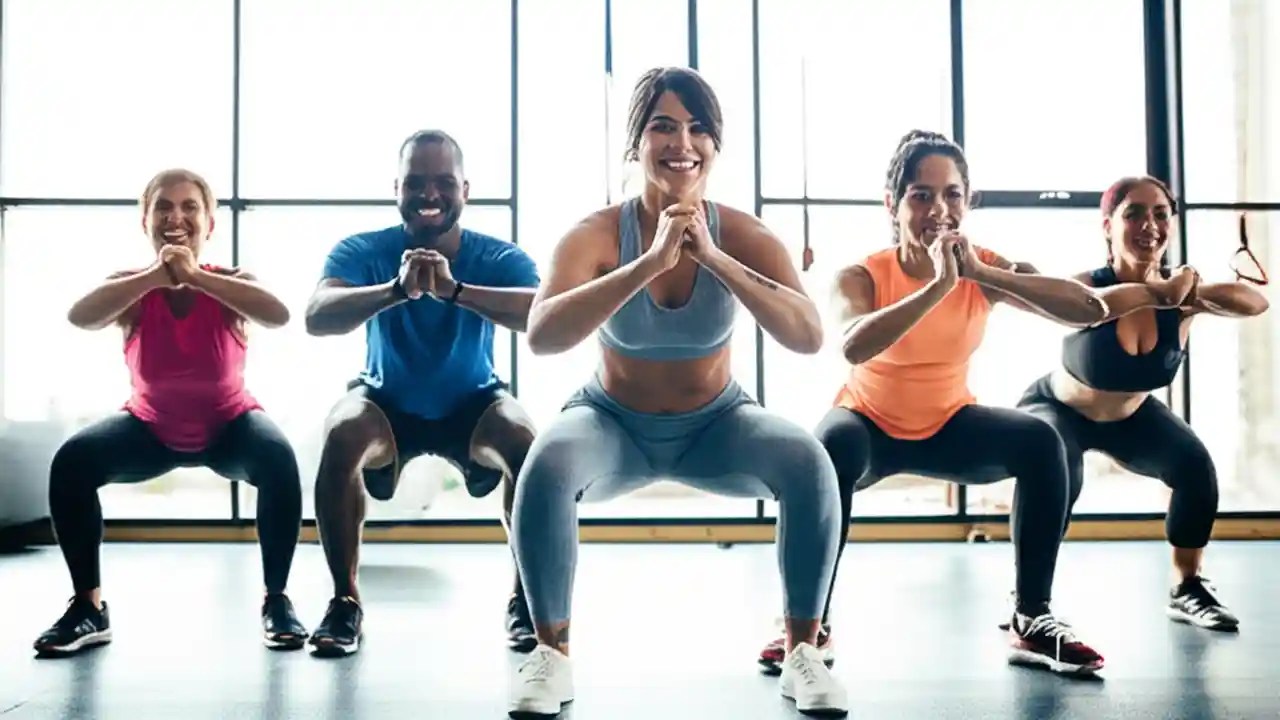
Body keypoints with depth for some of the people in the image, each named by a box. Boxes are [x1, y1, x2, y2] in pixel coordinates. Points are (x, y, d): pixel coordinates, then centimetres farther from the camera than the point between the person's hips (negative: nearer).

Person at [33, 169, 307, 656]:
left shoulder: (230, 284, -20)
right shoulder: (133, 288, -17)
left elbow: (279, 315, -43)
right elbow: (79, 317, -39)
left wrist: (194, 277, -47)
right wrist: (157, 275, -46)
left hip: (228, 425, -1)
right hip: (151, 428, 2)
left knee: (279, 459, -32)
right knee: (71, 461, -22)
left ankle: (277, 600, -15)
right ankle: (89, 606, -6)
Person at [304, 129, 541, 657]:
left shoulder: (500, 257, -19)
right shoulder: (362, 251, -19)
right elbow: (315, 318, -38)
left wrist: (456, 290, -55)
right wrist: (397, 290, -56)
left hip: (472, 403, 0)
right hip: (387, 402, 0)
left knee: (526, 442, -30)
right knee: (341, 437, -32)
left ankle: (525, 597, -11)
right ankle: (345, 601, -15)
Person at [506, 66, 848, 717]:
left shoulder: (743, 235, -16)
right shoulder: (596, 235, -20)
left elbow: (809, 337, -30)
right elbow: (542, 336, -37)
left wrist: (712, 258, -40)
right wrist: (651, 262, -44)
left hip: (716, 425, 1)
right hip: (614, 425, -1)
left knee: (809, 462, -27)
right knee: (546, 465, -33)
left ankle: (802, 651, -8)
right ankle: (552, 655, -11)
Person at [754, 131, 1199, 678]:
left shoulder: (986, 269, -15)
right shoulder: (862, 276, -22)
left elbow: (1092, 309, -29)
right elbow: (853, 346, -45)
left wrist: (983, 275, -37)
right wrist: (936, 286, -47)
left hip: (949, 425, 3)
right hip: (869, 423, -3)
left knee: (1040, 442, -23)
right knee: (831, 451, -36)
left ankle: (1032, 621, -9)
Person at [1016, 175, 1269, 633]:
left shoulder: (1178, 292, -21)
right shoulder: (1086, 289, -32)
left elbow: (1256, 303, -33)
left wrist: (1196, 293, -52)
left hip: (1131, 415, 4)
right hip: (1058, 409, -4)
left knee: (1196, 467, -11)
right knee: (1058, 475, -30)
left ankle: (1188, 590, 11)